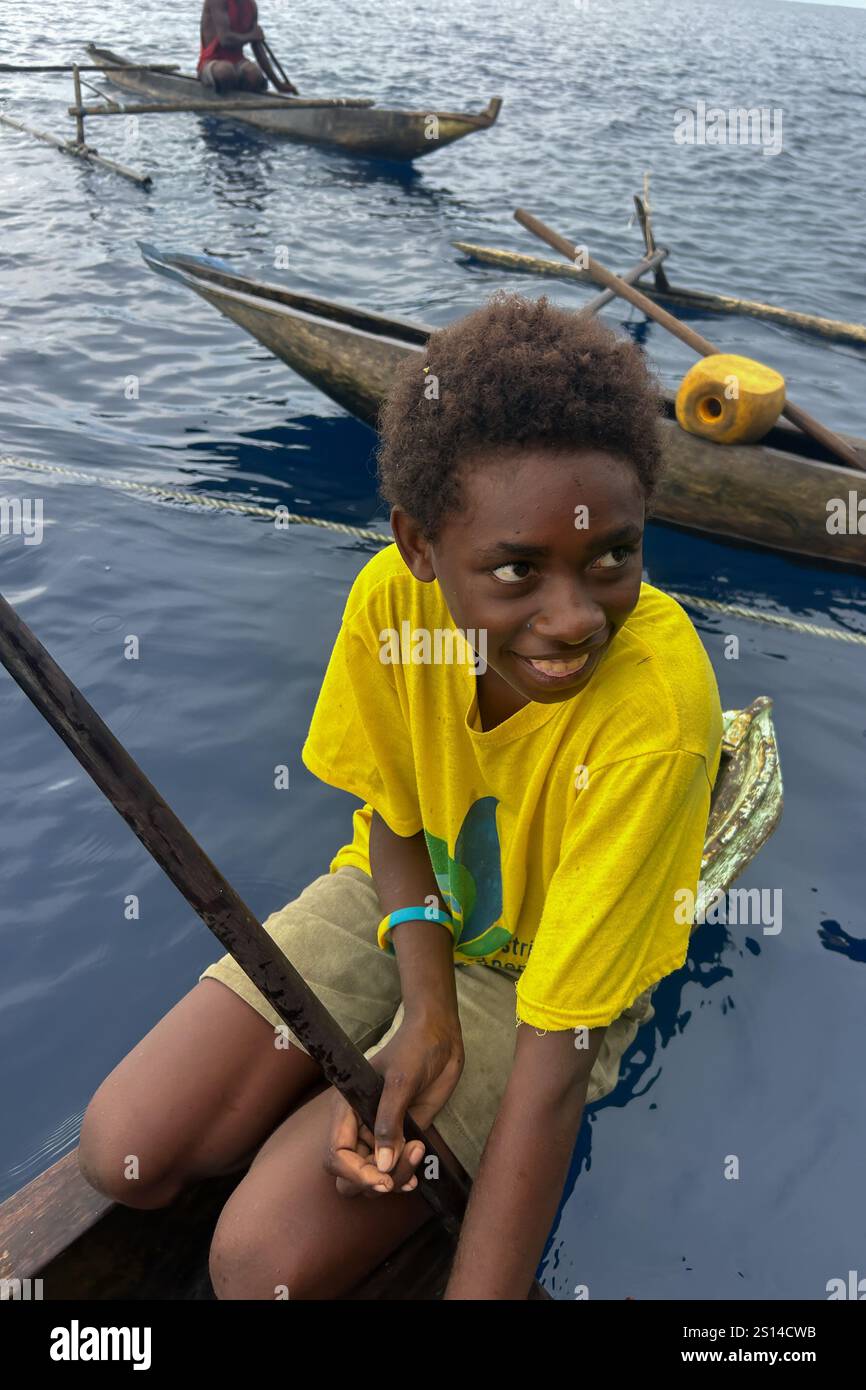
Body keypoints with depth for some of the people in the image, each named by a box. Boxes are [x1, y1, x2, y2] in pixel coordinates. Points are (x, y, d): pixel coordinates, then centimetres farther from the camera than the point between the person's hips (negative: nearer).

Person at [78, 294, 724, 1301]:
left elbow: (556, 1056, -31)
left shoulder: (657, 708, -35)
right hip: (402, 898, 4)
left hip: (548, 967, -3)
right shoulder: (394, 593, -23)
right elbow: (393, 814, -5)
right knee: (125, 1157, -4)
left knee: (265, 1259, -15)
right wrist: (424, 1001, -20)